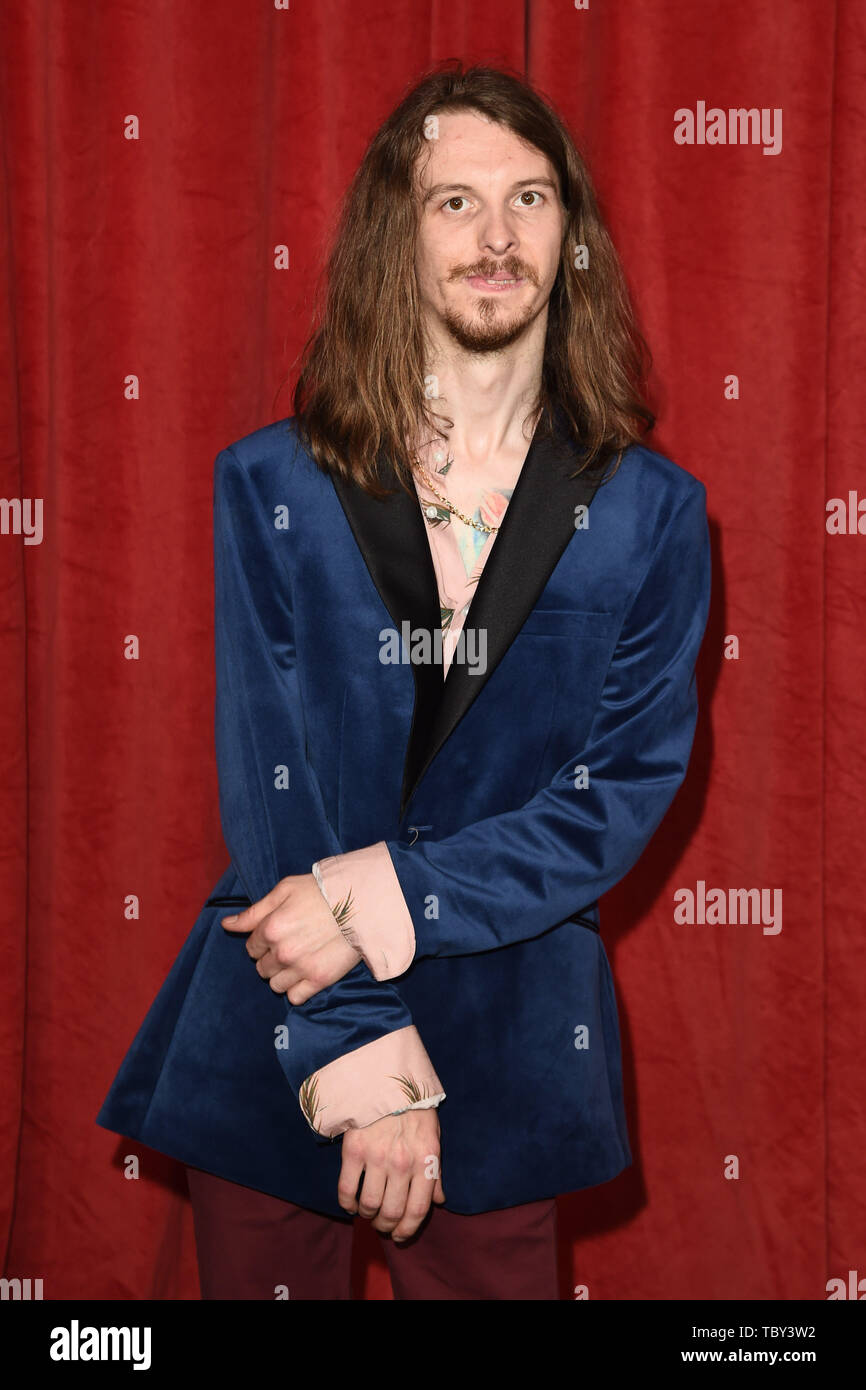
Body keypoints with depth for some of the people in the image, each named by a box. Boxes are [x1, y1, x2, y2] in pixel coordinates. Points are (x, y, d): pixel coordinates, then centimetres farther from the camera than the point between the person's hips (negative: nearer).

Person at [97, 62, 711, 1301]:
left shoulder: (651, 513, 0)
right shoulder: (272, 485, 0)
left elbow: (627, 792, -5)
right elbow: (264, 780, -7)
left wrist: (393, 895, -18)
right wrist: (356, 1049, -16)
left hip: (504, 1051, 0)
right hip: (271, 1047, 0)